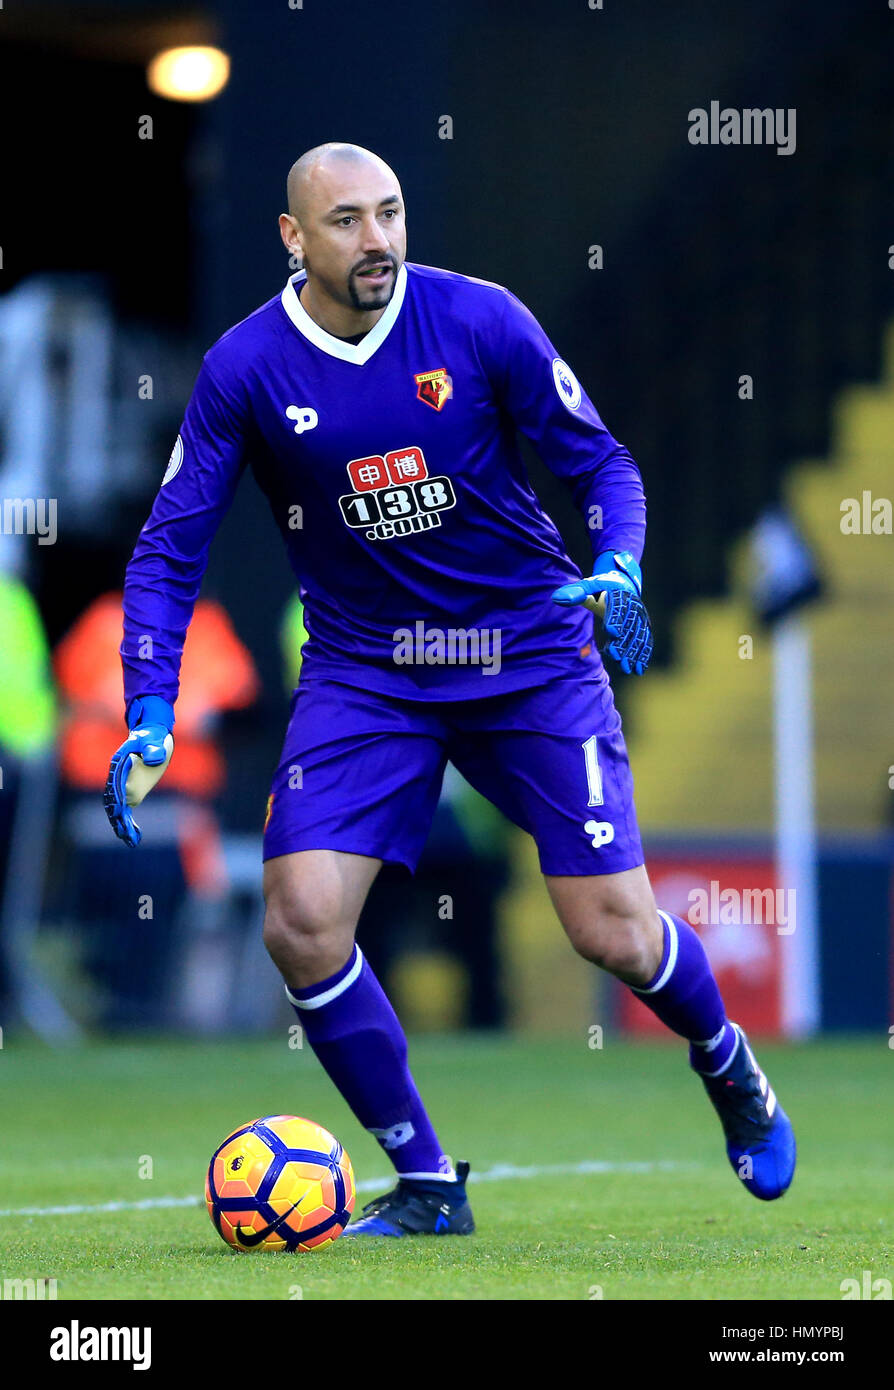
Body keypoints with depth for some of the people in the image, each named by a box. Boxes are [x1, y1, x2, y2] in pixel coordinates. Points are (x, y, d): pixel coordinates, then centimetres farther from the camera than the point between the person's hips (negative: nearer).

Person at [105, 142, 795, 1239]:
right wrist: (150, 722, -15)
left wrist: (619, 571, -20)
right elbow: (168, 550, -5)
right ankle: (427, 1186, 0)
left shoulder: (482, 321, -10)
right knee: (301, 921, -17)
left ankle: (729, 1070, 30)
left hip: (530, 649, -1)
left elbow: (601, 461, 0)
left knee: (615, 935, -6)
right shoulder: (244, 368, -9)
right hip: (363, 671, 1)